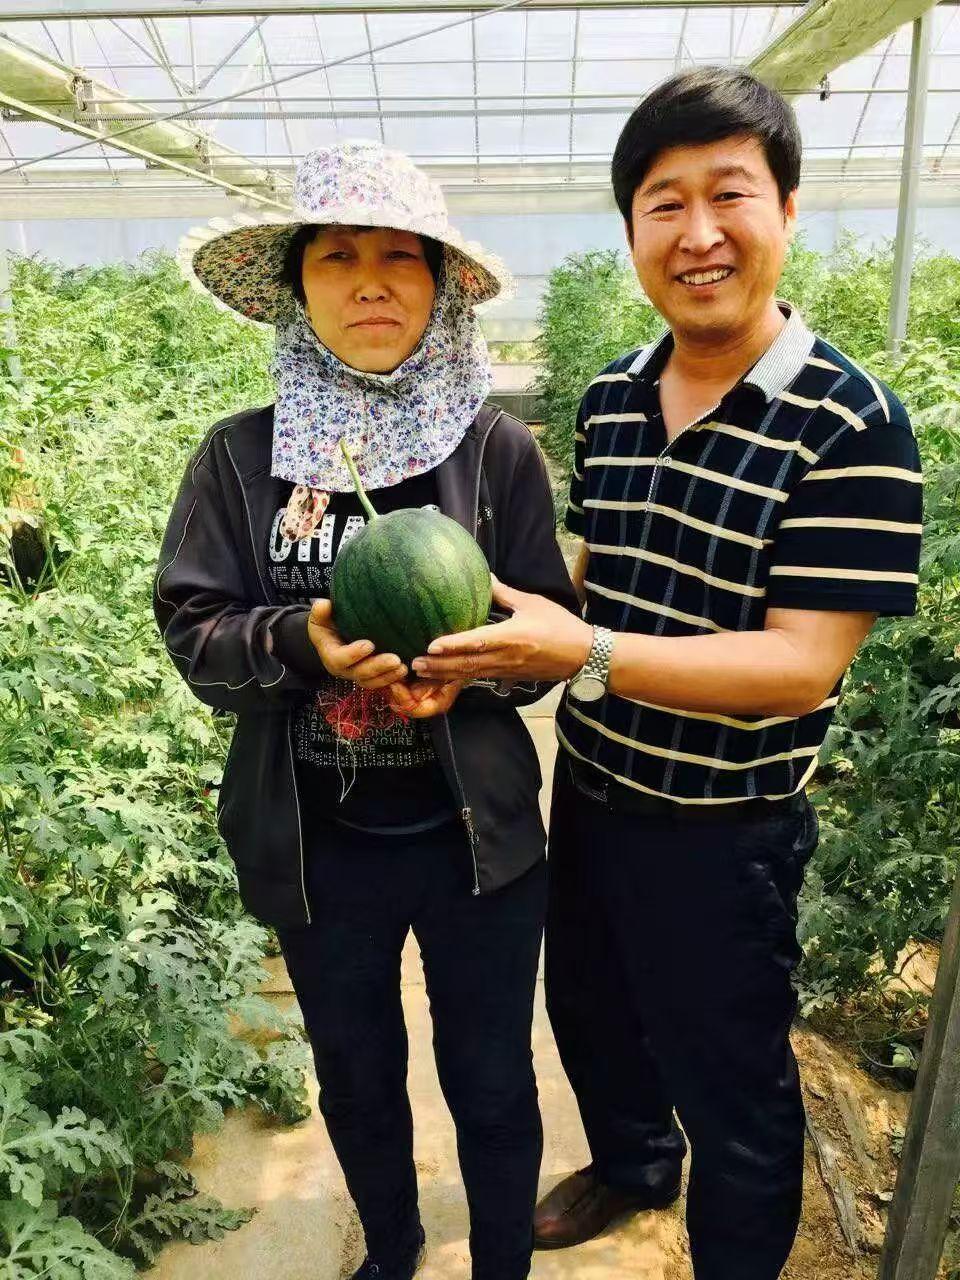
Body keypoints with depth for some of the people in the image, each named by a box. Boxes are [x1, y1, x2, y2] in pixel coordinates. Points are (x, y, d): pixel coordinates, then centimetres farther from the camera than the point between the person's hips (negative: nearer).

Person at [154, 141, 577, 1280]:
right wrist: (299, 638, -24)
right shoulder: (241, 457, -5)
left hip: (476, 834, -1)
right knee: (356, 1076, 25)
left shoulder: (498, 449, -7)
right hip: (315, 843, 2)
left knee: (492, 1082, 17)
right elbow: (192, 630, -4)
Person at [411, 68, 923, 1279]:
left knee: (732, 1088, 17)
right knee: (590, 1012, 28)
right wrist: (493, 641, -9)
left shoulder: (851, 424, -20)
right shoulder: (611, 398, 0)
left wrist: (582, 655, -34)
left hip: (723, 832, -6)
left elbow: (801, 666, -24)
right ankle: (630, 1163, 60)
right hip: (589, 790, 7)